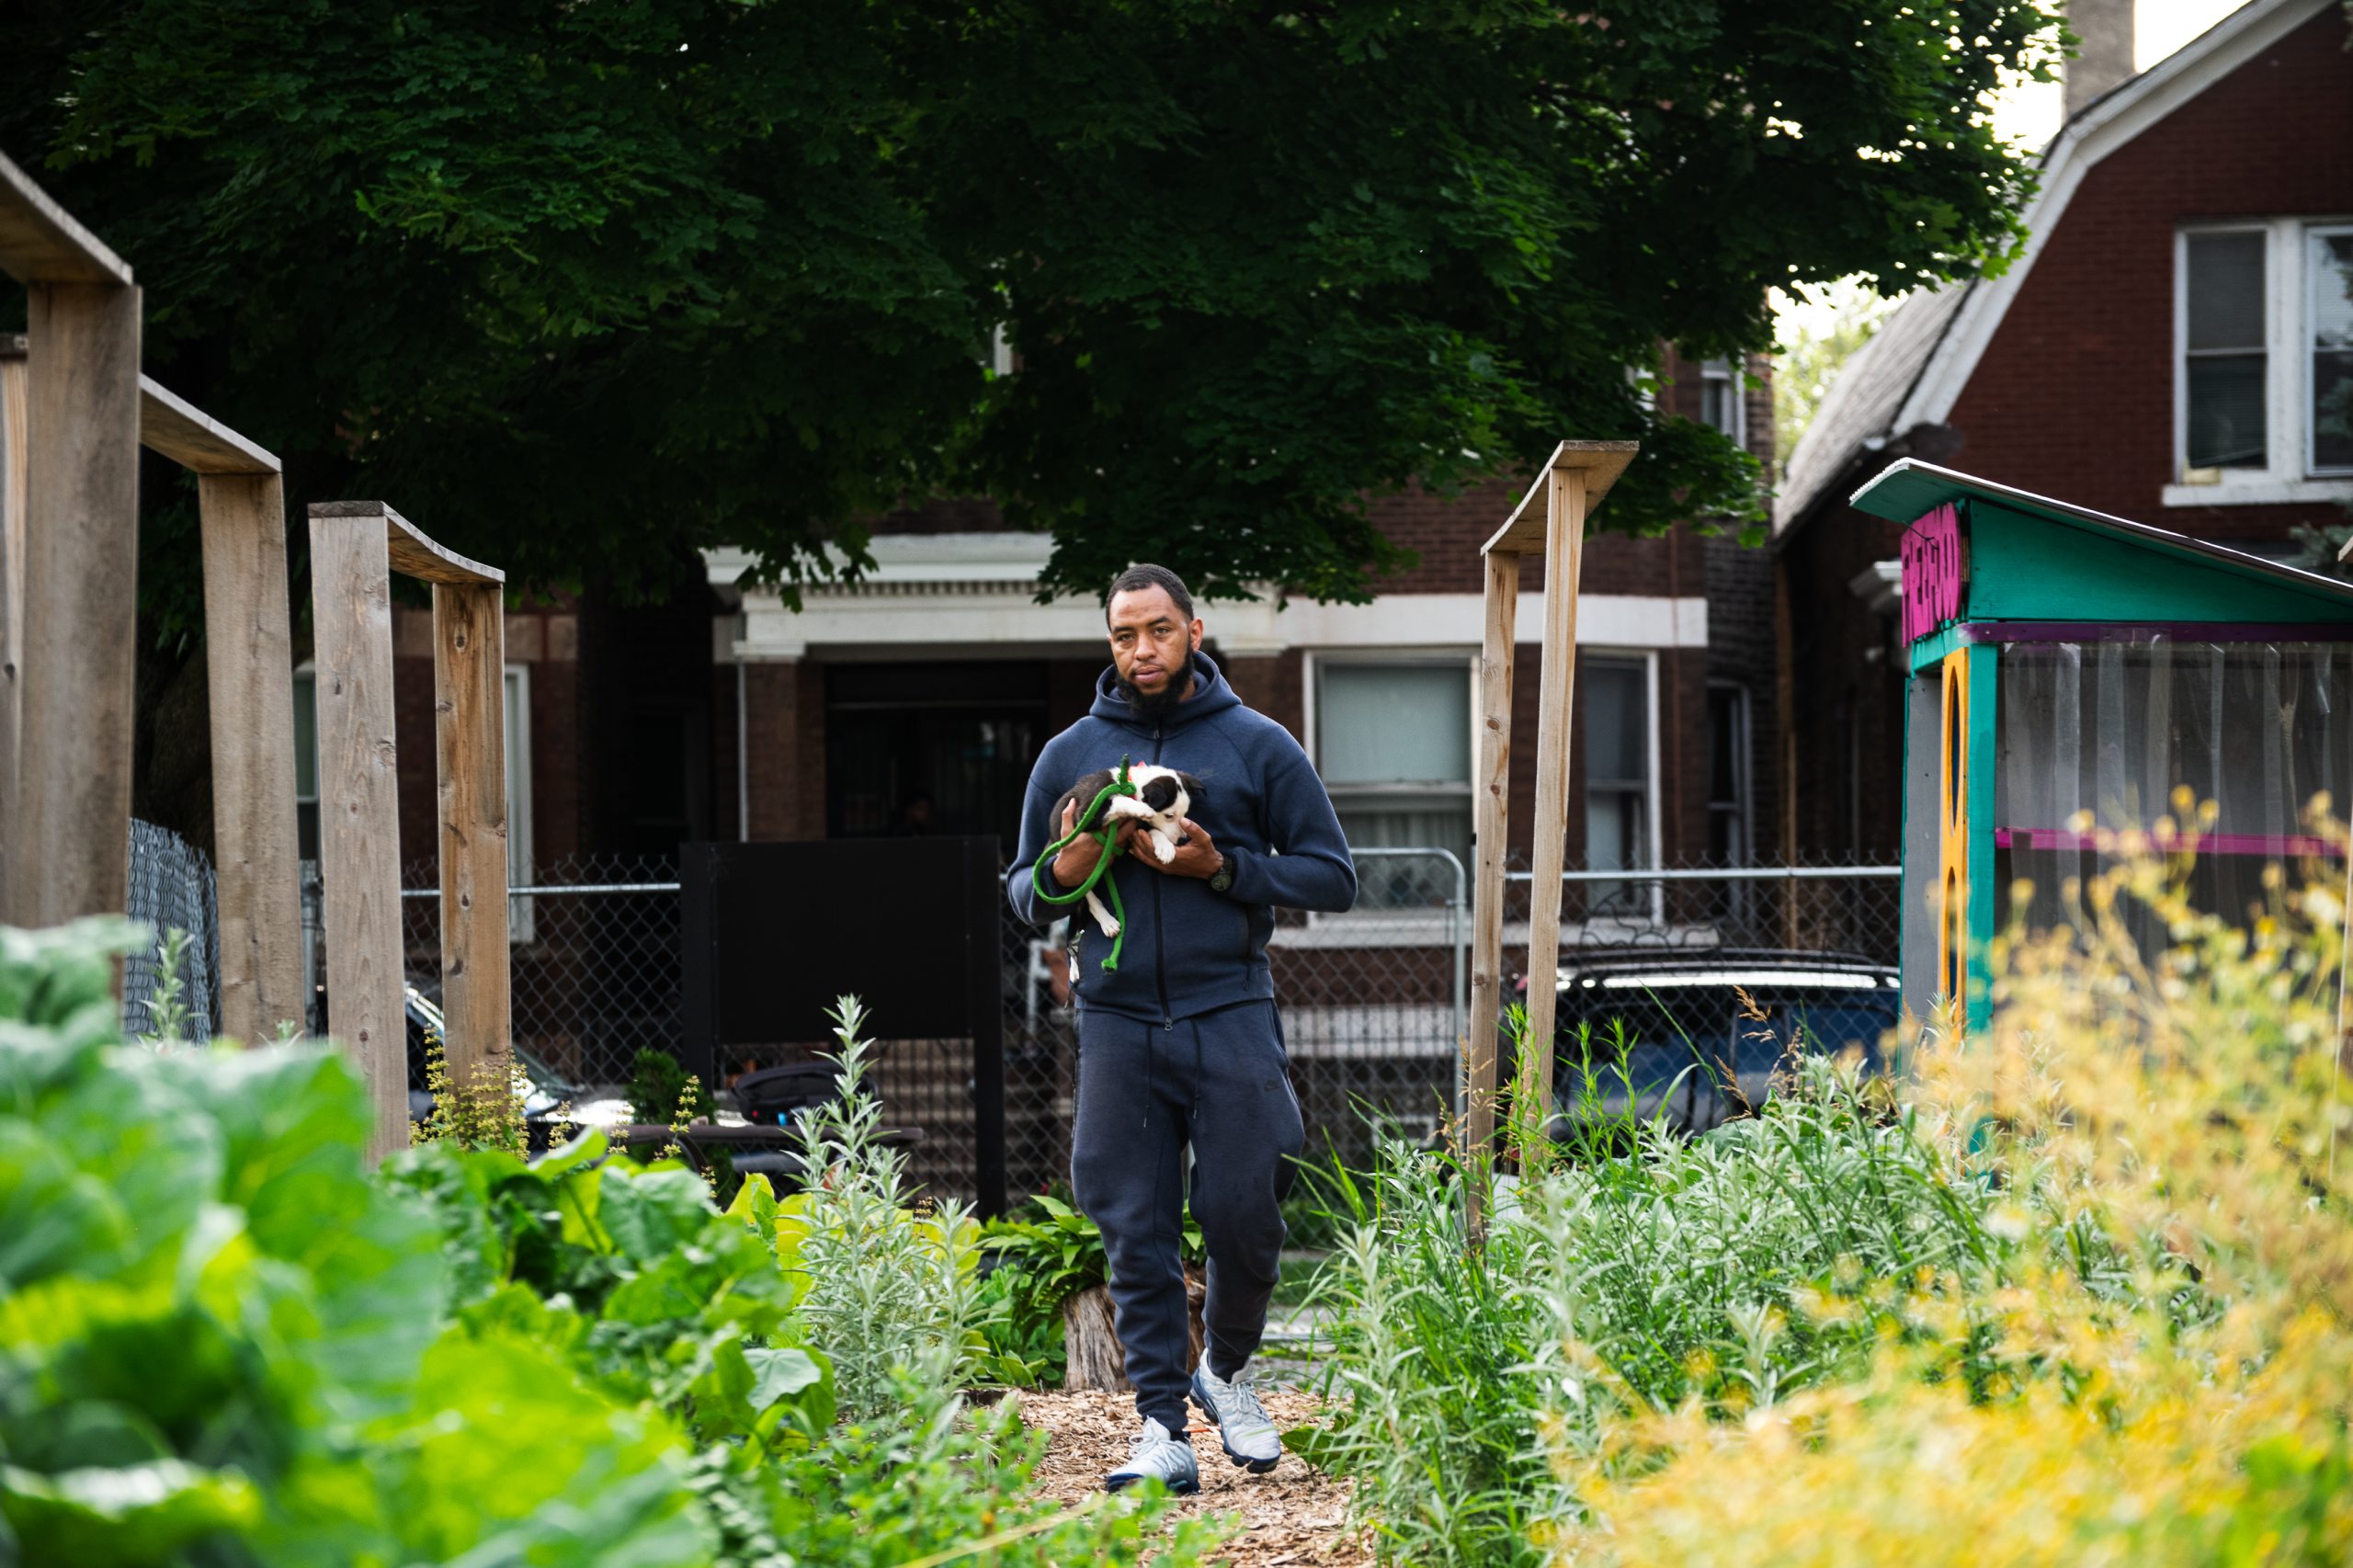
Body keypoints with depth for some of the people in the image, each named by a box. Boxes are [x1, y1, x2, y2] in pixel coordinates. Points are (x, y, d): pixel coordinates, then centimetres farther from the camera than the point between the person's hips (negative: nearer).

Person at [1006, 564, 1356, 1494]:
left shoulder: (1258, 746, 6)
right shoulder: (1070, 754, 12)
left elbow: (1333, 877, 3)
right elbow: (1023, 895, 18)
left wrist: (1224, 867, -10)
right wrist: (1066, 870, -5)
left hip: (1230, 1015, -2)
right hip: (1117, 1023, 2)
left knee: (1243, 1215, -4)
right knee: (1138, 1234, -2)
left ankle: (1227, 1370, 24)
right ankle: (1163, 1432, 0)